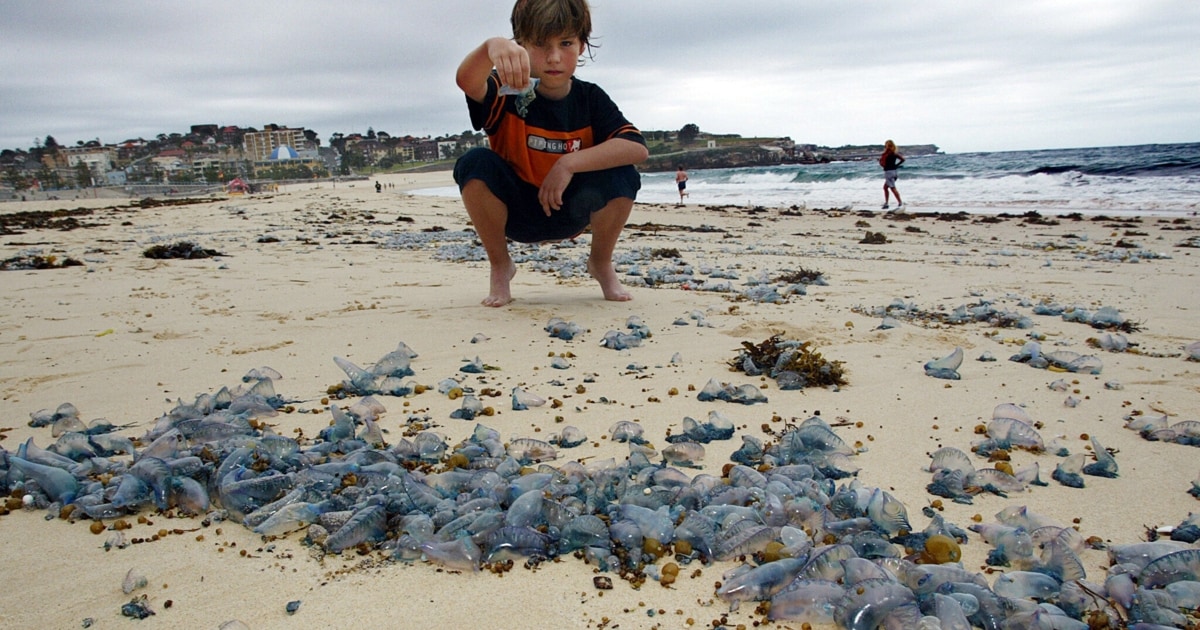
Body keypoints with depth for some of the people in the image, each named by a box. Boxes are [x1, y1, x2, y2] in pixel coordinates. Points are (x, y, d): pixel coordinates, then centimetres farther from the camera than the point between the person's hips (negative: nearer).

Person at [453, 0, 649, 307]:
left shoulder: (591, 99, -9)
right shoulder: (510, 93, -16)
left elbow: (638, 148, -24)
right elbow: (466, 81, -40)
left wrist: (569, 163, -33)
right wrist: (491, 46, -62)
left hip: (571, 212, 1)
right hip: (513, 212, -1)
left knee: (622, 178, -26)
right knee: (475, 163, -28)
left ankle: (601, 264, 5)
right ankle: (500, 266, -5)